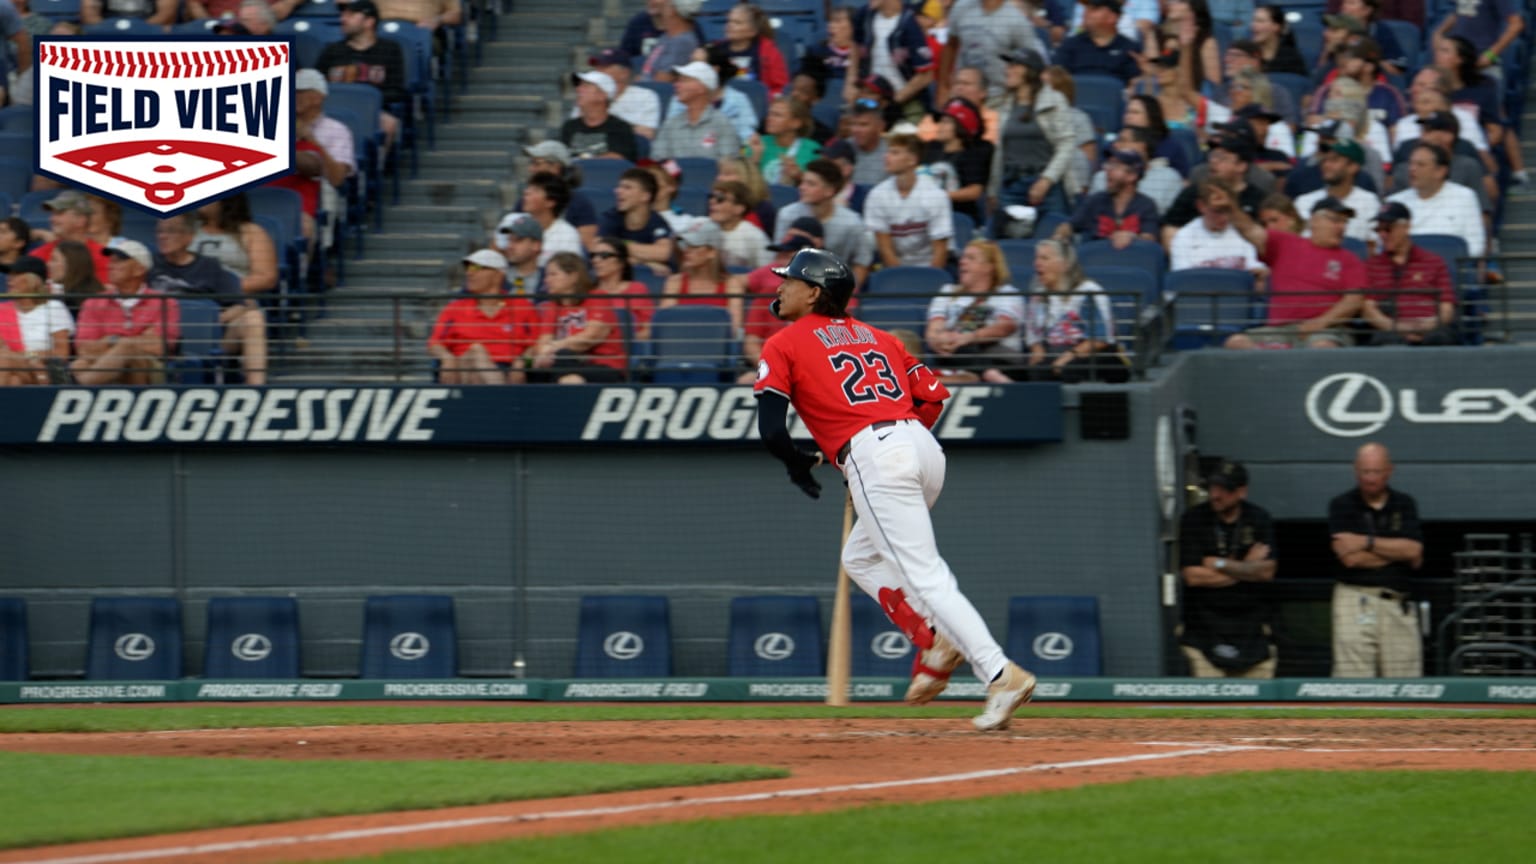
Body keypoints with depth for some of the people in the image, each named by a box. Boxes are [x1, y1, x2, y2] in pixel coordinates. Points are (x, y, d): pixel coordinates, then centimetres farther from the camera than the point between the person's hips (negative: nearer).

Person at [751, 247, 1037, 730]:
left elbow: (770, 428, -1)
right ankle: (933, 640, 6)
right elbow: (933, 395, 20)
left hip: (874, 457, -7)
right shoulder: (875, 337, 26)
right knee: (860, 556, 25)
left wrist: (798, 466, 17)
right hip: (924, 448, 7)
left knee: (923, 576, -10)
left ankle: (1000, 675, -22)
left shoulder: (784, 346, 8)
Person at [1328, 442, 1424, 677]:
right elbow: (1350, 556, -8)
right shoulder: (1342, 506, 5)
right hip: (1356, 601, -3)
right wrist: (1397, 550, -1)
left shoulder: (1404, 505, 12)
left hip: (1399, 603, 3)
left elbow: (1414, 553, -1)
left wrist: (1368, 543, -6)